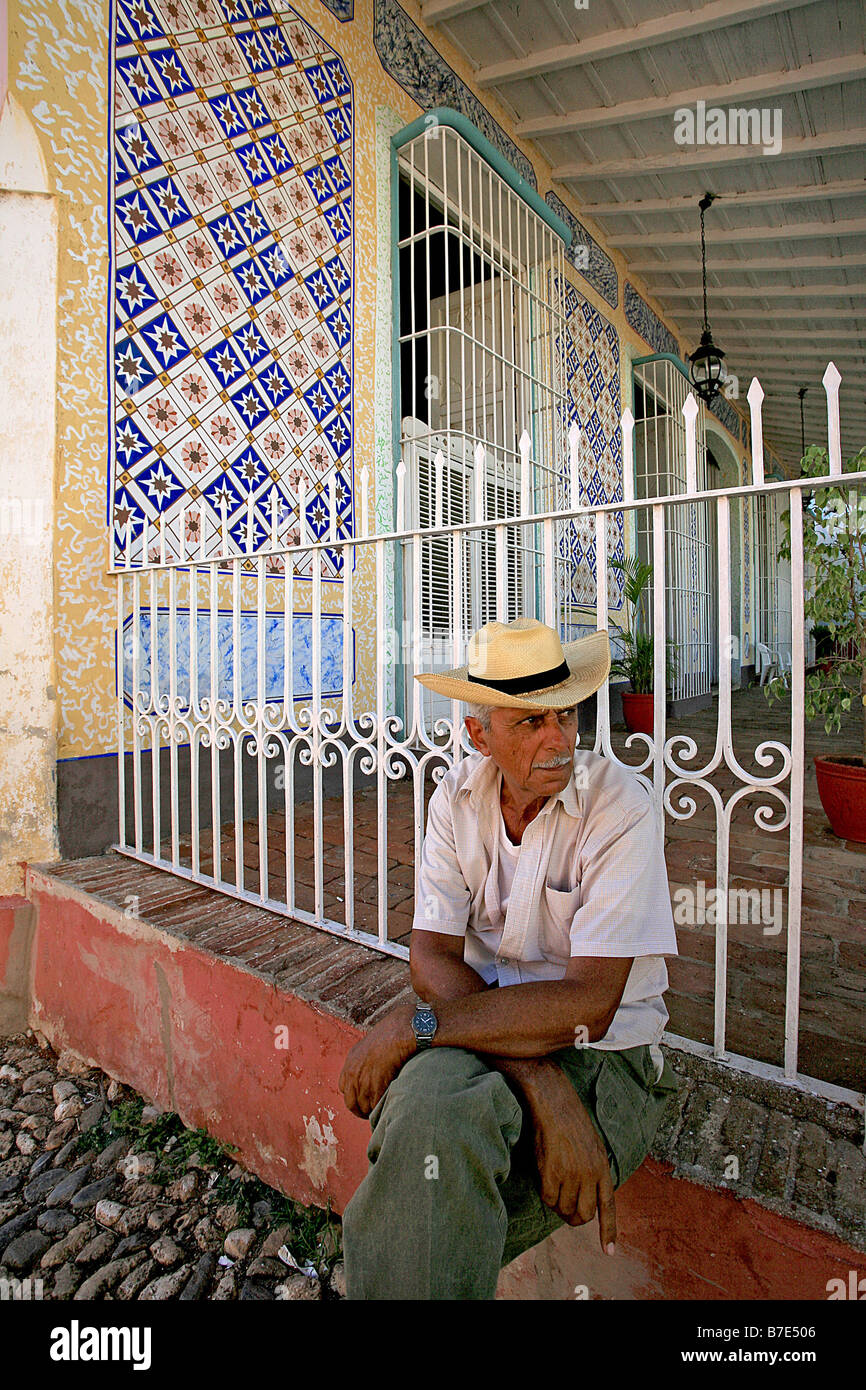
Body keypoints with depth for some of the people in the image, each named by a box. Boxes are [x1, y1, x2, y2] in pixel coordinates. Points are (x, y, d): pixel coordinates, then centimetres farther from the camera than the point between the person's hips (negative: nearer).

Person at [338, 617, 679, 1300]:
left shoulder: (620, 807, -16)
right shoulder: (458, 797, -4)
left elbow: (587, 1005, -21)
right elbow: (432, 956, -11)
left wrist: (414, 1024, -22)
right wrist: (542, 1086, -25)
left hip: (604, 1056, -2)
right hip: (480, 1030, 3)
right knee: (430, 1105, -31)